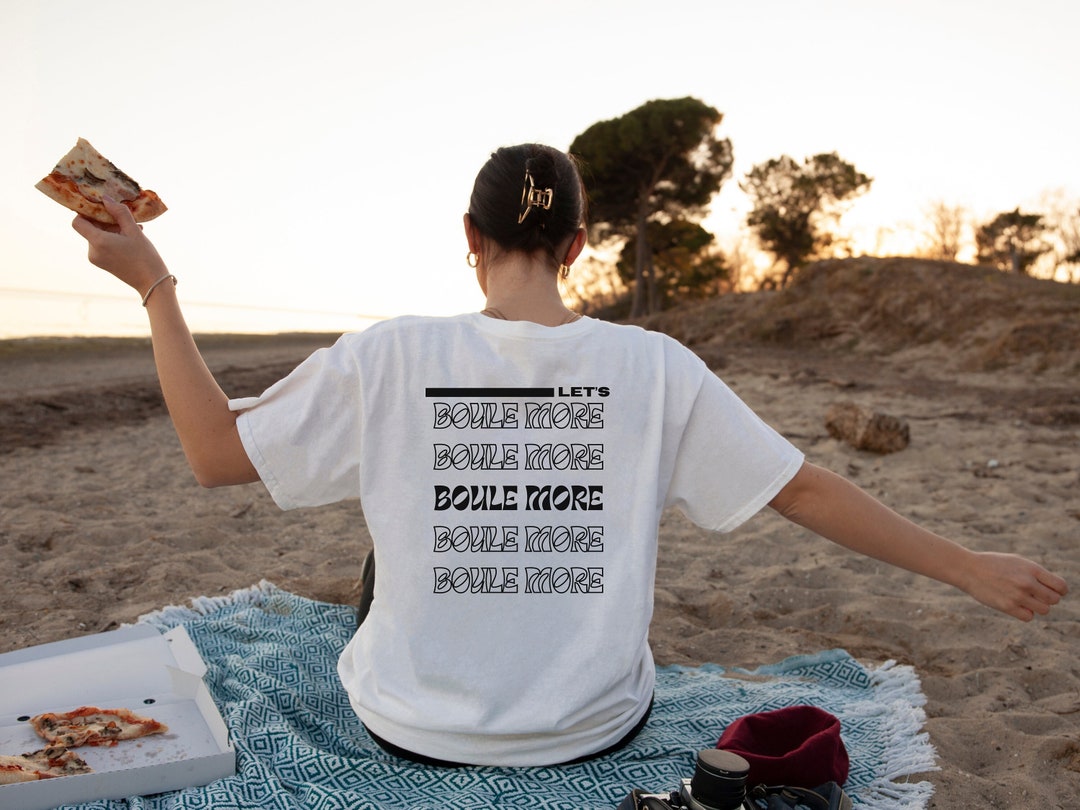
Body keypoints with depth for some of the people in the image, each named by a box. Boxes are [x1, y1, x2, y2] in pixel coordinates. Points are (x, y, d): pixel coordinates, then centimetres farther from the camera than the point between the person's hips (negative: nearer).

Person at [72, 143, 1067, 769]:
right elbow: (805, 489, -10)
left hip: (415, 732, 0)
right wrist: (971, 566, 3)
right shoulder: (654, 366, -14)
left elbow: (216, 452, -9)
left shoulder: (389, 358, -16)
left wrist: (153, 284, -1)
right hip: (591, 734, 1)